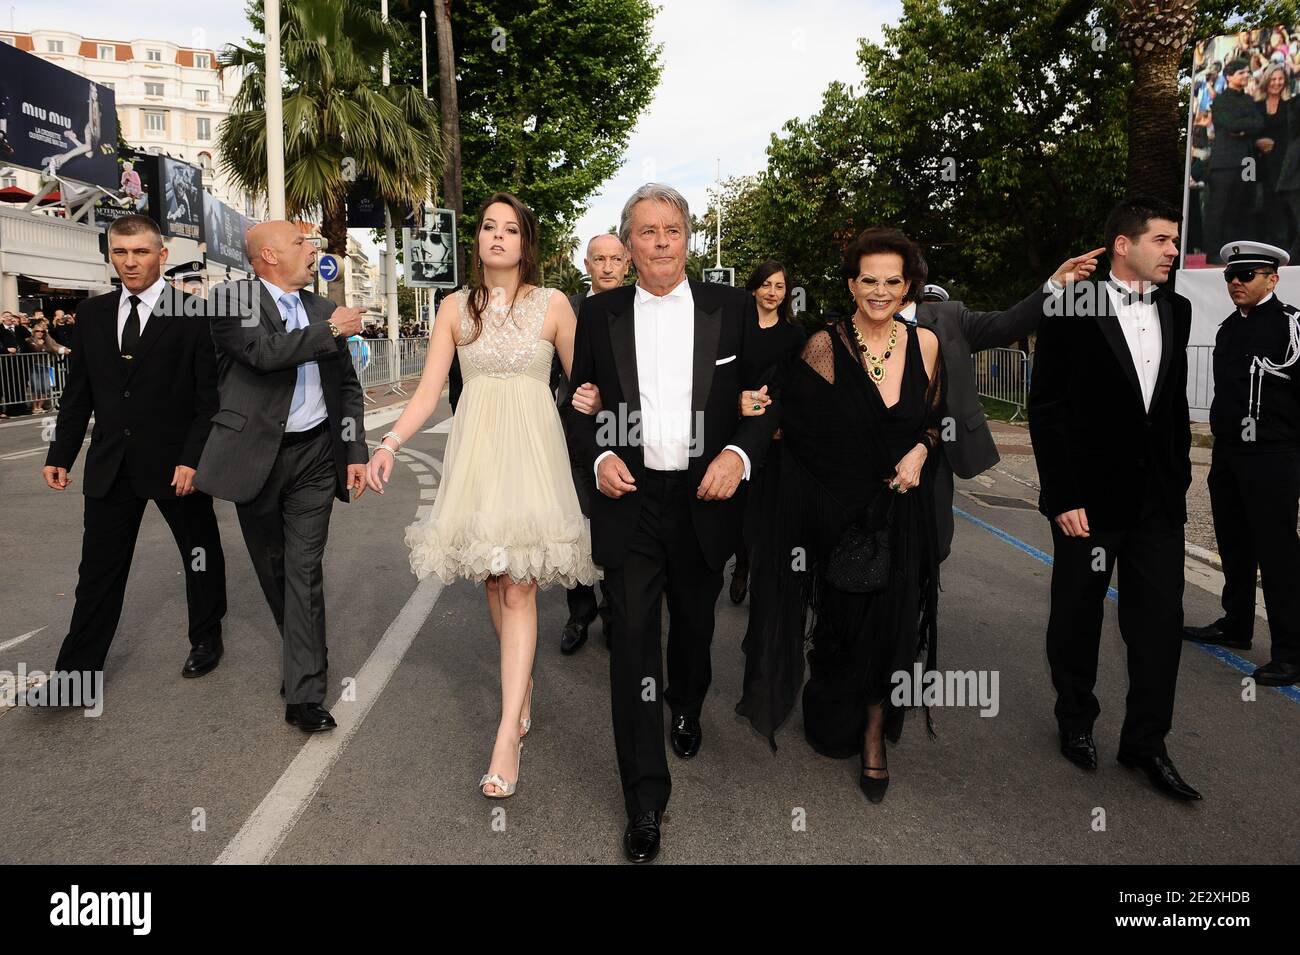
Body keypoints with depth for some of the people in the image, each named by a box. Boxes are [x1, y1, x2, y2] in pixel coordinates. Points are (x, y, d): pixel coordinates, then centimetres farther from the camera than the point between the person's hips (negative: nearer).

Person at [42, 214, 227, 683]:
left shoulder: (194, 312, -8)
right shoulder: (93, 312, 8)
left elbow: (210, 397, -10)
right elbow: (78, 392, 11)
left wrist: (193, 458, -17)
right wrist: (60, 454, 7)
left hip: (175, 461, -4)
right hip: (110, 464, 4)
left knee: (200, 554, 13)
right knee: (99, 568, 8)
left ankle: (206, 639, 32)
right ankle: (76, 670, 16)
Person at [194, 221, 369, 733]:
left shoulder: (324, 309, 10)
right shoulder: (230, 300, -5)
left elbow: (347, 388, 13)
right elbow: (265, 351, -23)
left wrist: (356, 452, 6)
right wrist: (330, 332, -13)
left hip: (315, 456, 2)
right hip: (256, 454, -2)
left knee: (305, 571, -4)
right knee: (272, 569, 13)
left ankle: (305, 692, -4)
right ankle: (303, 652, 36)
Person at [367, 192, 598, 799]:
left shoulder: (553, 305, 2)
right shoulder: (455, 308, 8)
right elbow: (429, 389, 3)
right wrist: (390, 443, -10)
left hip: (532, 447, -3)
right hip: (476, 447, 3)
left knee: (519, 587, -8)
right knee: (492, 579, 8)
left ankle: (507, 736, -7)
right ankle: (522, 683, 31)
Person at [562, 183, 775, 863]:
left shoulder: (731, 309, 1)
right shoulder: (600, 314, 3)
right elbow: (579, 404, 8)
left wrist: (740, 454, -14)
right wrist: (598, 457, -9)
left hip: (704, 499, 1)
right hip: (630, 500, -1)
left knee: (694, 625, 20)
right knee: (632, 641, -3)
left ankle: (685, 708, 53)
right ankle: (645, 800, 8)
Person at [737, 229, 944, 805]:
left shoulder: (924, 342, 0)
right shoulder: (825, 346, -9)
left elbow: (934, 417, 10)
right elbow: (797, 428, -5)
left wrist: (920, 451, -7)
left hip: (902, 511, 2)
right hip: (837, 509, -2)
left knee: (890, 622, 6)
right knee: (841, 618, 12)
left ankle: (875, 735, 27)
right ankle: (835, 721, 38)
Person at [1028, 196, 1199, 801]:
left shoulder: (1176, 311, 9)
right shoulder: (1072, 308, -8)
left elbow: (1176, 404, 14)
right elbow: (1046, 407, -10)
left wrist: (1179, 479, 8)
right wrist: (1063, 497, -14)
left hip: (1159, 497, 5)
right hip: (1090, 496, -5)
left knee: (1160, 620, 6)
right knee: (1077, 616, 10)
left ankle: (1145, 743, 20)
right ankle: (1076, 722, 30)